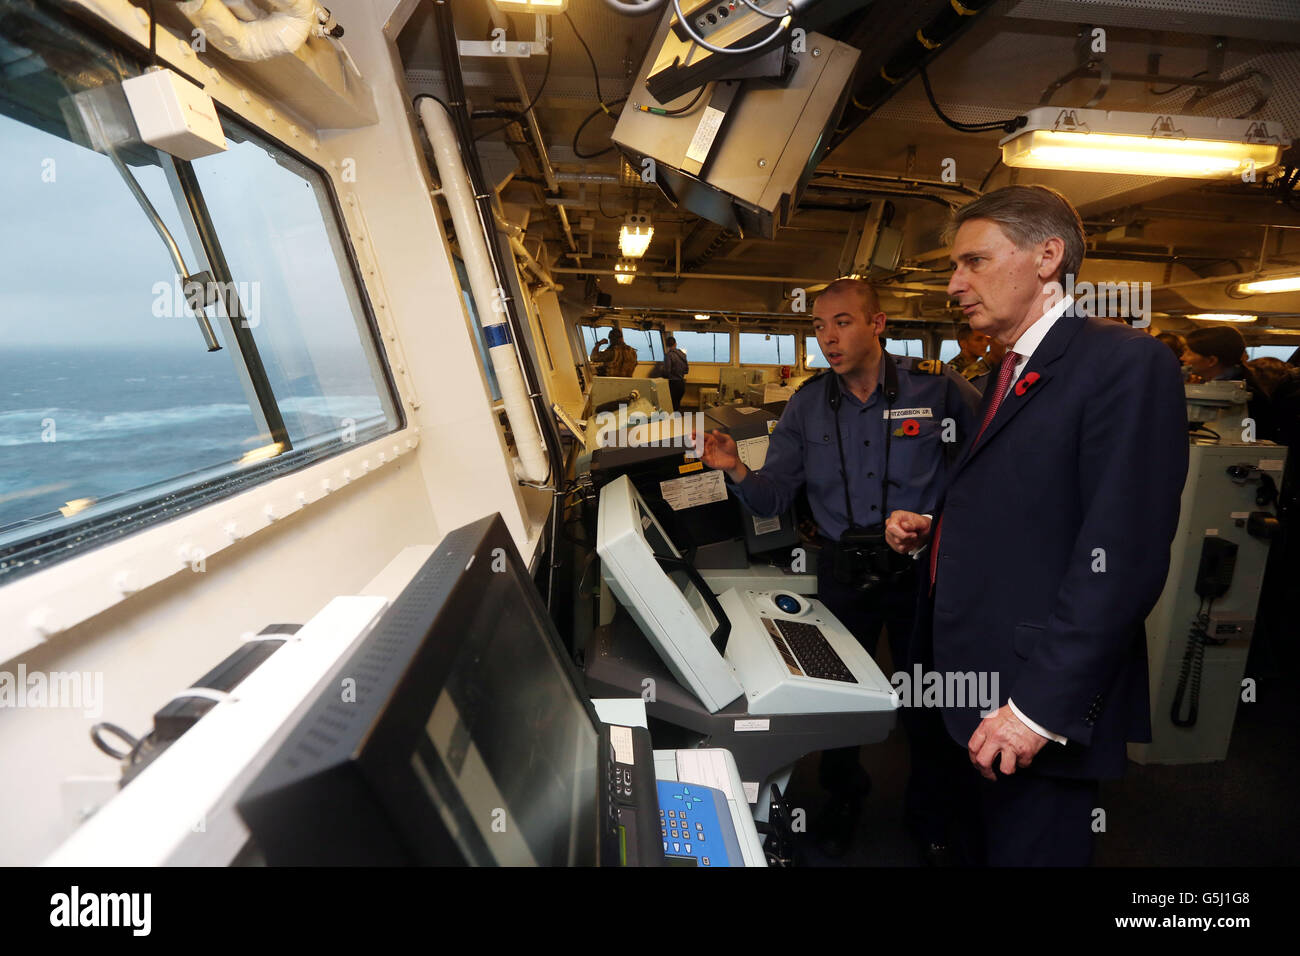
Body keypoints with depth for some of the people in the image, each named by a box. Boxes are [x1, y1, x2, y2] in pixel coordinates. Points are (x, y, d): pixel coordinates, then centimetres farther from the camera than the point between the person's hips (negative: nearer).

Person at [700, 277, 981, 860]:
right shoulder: (807, 404, 0)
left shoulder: (937, 387, -8)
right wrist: (737, 471, -22)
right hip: (843, 571, 2)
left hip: (922, 567, -1)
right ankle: (844, 799, 42)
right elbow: (774, 495, -3)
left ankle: (928, 813, 41)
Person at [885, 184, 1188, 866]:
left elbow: (1122, 558, -22)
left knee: (1027, 847, 10)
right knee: (982, 842, 22)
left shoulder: (1124, 362, -14)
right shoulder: (1009, 374, 15)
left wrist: (1039, 708, -22)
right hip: (970, 685, 8)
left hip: (1038, 706, -8)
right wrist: (932, 531, 3)